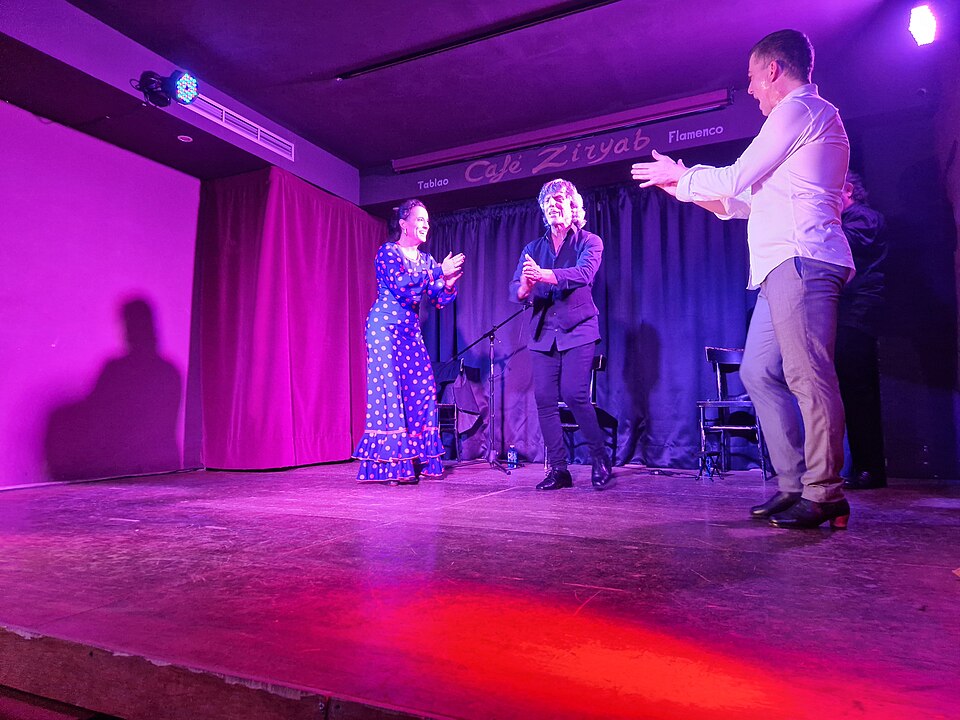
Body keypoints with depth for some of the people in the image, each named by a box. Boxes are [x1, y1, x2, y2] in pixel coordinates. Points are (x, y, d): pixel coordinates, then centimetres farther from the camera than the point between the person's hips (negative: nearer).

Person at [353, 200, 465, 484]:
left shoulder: (426, 260, 14)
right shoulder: (387, 252, -4)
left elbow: (440, 300, 10)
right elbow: (400, 284, -22)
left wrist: (449, 282, -10)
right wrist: (439, 272, -18)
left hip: (411, 331, 7)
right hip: (386, 327, -6)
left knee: (421, 390, 0)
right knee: (390, 389, -10)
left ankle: (420, 460, 7)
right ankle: (391, 465, -6)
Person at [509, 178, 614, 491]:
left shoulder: (589, 242, 5)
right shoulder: (532, 249, 15)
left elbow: (583, 273, -17)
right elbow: (515, 289, 4)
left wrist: (543, 274, -33)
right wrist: (525, 288, -22)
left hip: (578, 329, -4)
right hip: (543, 332, 4)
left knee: (575, 394, -15)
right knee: (544, 398, -3)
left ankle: (601, 459, 4)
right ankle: (558, 469, 6)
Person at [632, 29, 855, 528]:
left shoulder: (800, 108, -1)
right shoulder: (811, 116, 31)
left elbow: (735, 179, -5)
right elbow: (750, 201, 29)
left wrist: (679, 173, 11)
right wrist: (683, 185, 29)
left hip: (798, 259, -10)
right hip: (785, 266, 10)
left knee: (808, 377, -12)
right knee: (759, 373, 6)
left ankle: (824, 496, -7)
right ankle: (794, 485, 9)